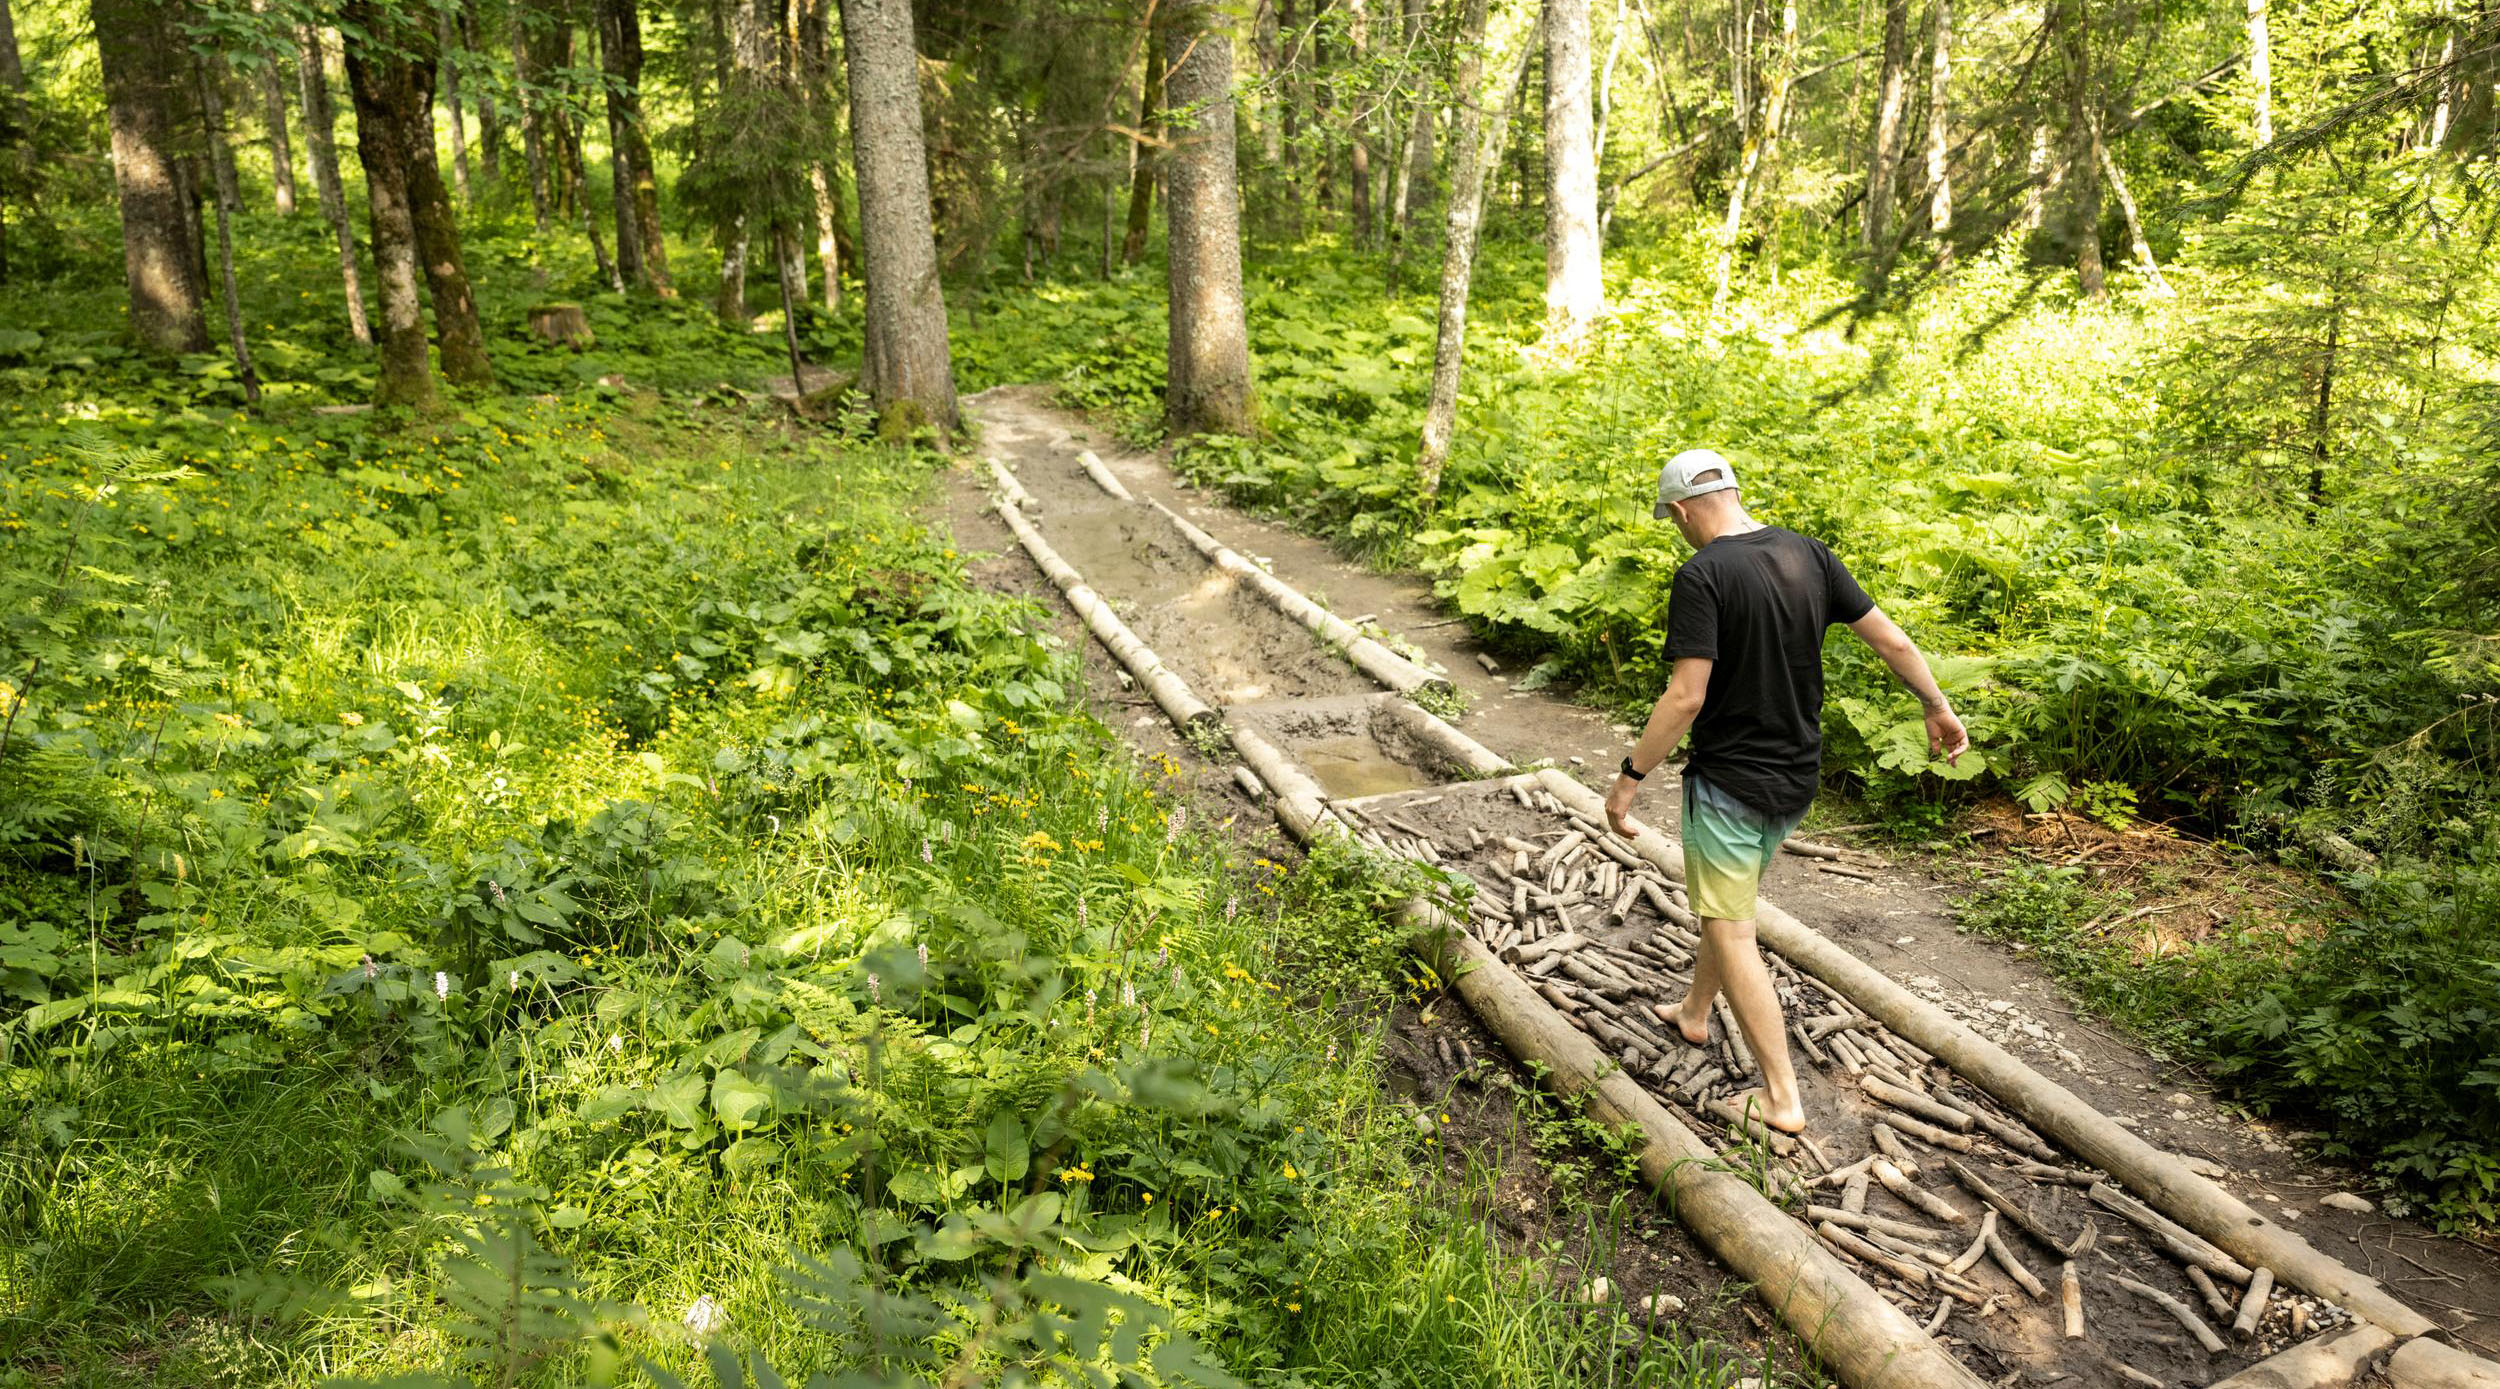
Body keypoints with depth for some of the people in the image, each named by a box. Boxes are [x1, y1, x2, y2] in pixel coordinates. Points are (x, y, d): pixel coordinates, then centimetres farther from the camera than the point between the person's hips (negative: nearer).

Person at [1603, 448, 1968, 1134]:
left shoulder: (1701, 575, -20)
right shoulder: (1807, 553, 0)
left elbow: (1686, 697, -25)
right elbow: (1892, 641, 5)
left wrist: (1630, 777, -17)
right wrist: (1938, 708, 19)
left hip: (1730, 781, -8)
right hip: (1797, 776, 8)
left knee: (1730, 932, 3)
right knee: (1726, 901, 27)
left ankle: (1783, 1098, 6)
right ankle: (1694, 1014, 46)